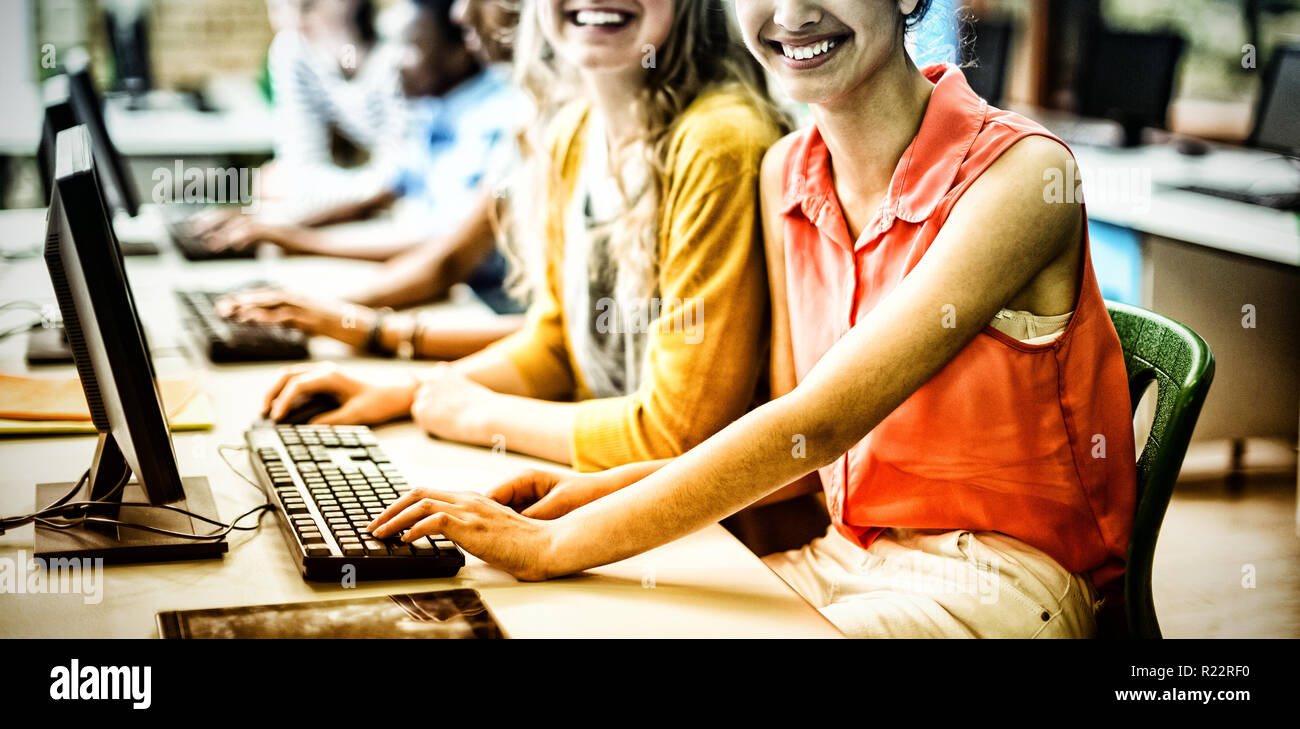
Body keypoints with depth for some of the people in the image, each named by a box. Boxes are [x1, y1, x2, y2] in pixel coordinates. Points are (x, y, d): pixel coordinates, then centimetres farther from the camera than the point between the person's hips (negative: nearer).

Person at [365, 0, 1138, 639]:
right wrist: (605, 492, -9)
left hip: (994, 583, -5)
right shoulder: (786, 173, 5)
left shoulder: (1021, 175, -17)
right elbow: (803, 448, 6)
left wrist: (556, 545, -23)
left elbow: (818, 423, -23)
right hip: (844, 552, 6)